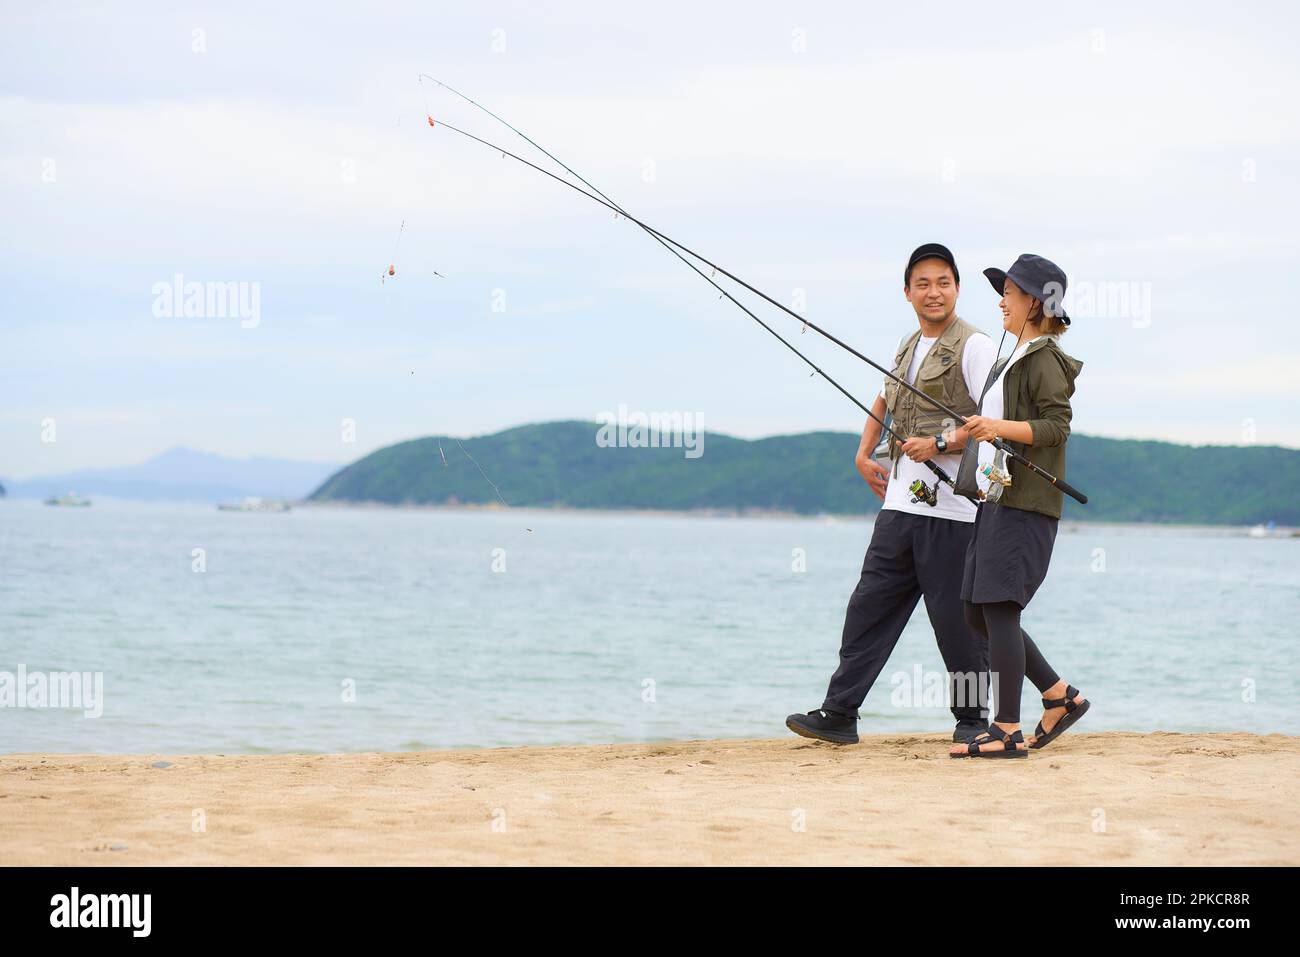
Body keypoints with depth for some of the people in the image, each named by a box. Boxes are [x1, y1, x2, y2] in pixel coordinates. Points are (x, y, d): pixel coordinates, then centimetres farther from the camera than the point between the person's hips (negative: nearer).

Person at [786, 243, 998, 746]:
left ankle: (972, 717, 13)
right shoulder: (908, 345, 18)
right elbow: (884, 401, 36)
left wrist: (941, 443, -21)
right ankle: (838, 714, 5)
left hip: (952, 505, -7)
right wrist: (864, 455, 26)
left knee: (955, 617, -2)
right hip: (901, 500, 7)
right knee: (870, 604, 4)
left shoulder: (974, 346, -6)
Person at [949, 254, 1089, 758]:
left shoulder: (1045, 359, -9)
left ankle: (1007, 731, -8)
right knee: (979, 612, 9)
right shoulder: (1016, 358, 21)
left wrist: (1000, 427, -29)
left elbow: (1057, 425, -19)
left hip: (1026, 503, -10)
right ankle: (1061, 697, 17)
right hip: (999, 496, 10)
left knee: (998, 608, -11)